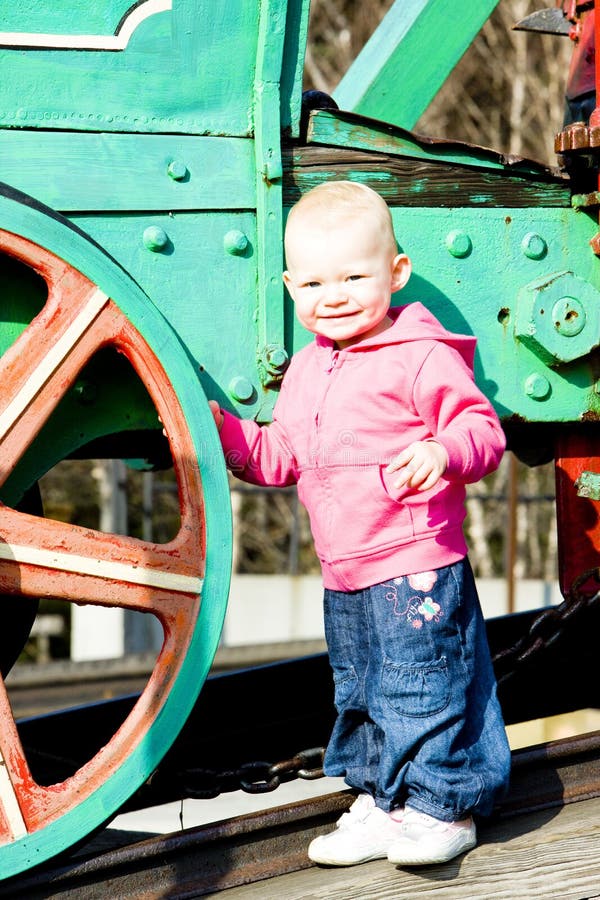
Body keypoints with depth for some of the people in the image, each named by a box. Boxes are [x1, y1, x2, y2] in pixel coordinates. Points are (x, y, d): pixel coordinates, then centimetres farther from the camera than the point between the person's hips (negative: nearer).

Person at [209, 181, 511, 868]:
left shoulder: (423, 356, -12)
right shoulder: (305, 371, 12)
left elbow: (482, 428, -15)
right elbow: (280, 457, 18)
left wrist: (441, 454, -35)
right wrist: (222, 429, 6)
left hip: (417, 566, -8)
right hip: (344, 577, 8)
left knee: (424, 685, -1)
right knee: (358, 692, 17)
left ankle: (443, 807, 14)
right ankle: (380, 802, 30)